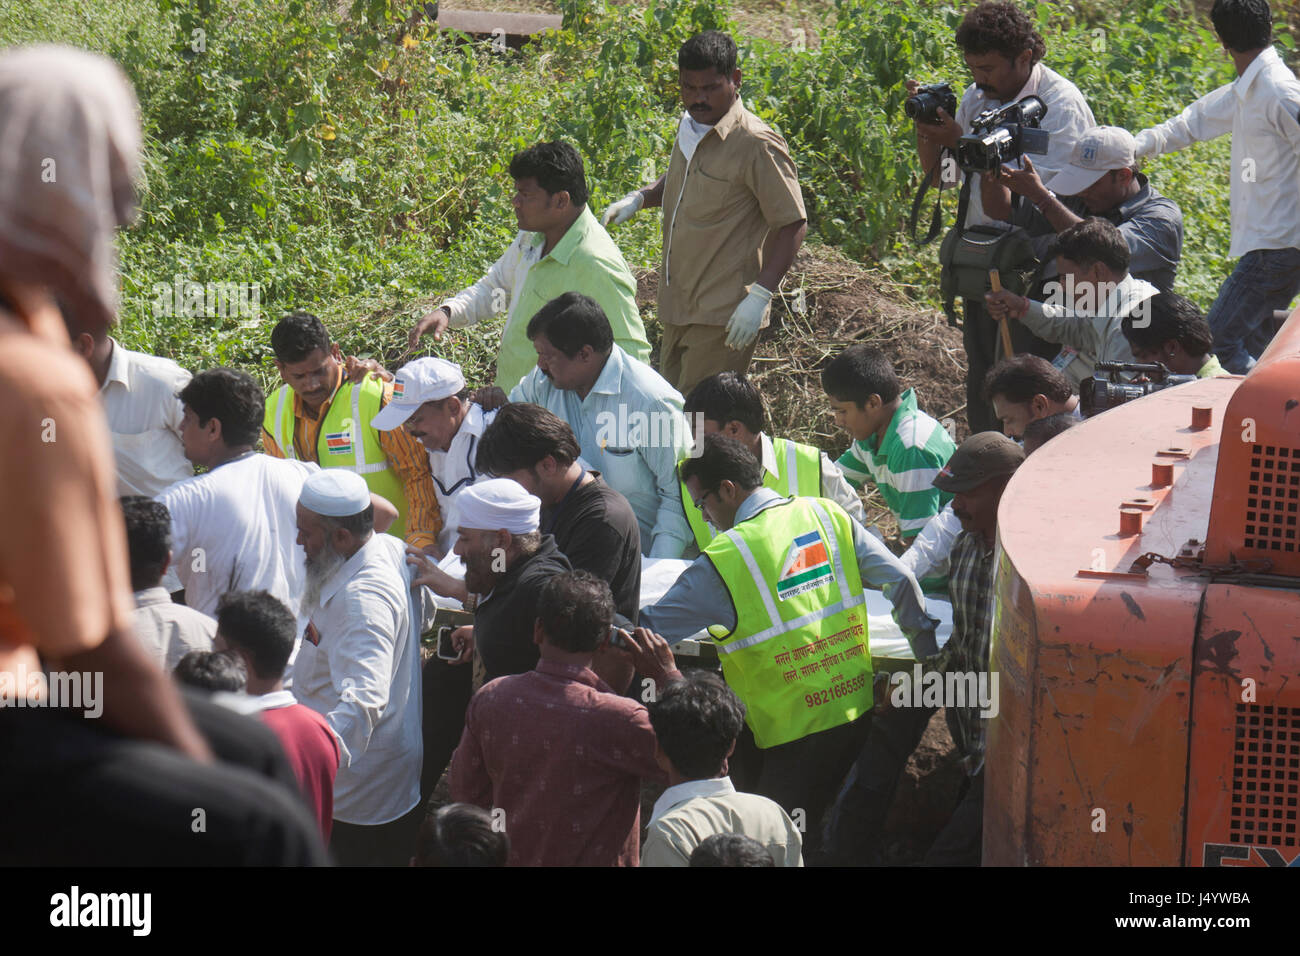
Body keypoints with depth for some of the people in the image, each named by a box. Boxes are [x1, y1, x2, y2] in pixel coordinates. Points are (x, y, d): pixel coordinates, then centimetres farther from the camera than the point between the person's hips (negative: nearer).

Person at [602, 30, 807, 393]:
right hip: (678, 308, 9)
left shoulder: (755, 144, -16)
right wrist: (640, 197, 10)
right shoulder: (689, 128, 10)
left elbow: (793, 225, -15)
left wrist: (760, 295, -22)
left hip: (723, 317, -9)